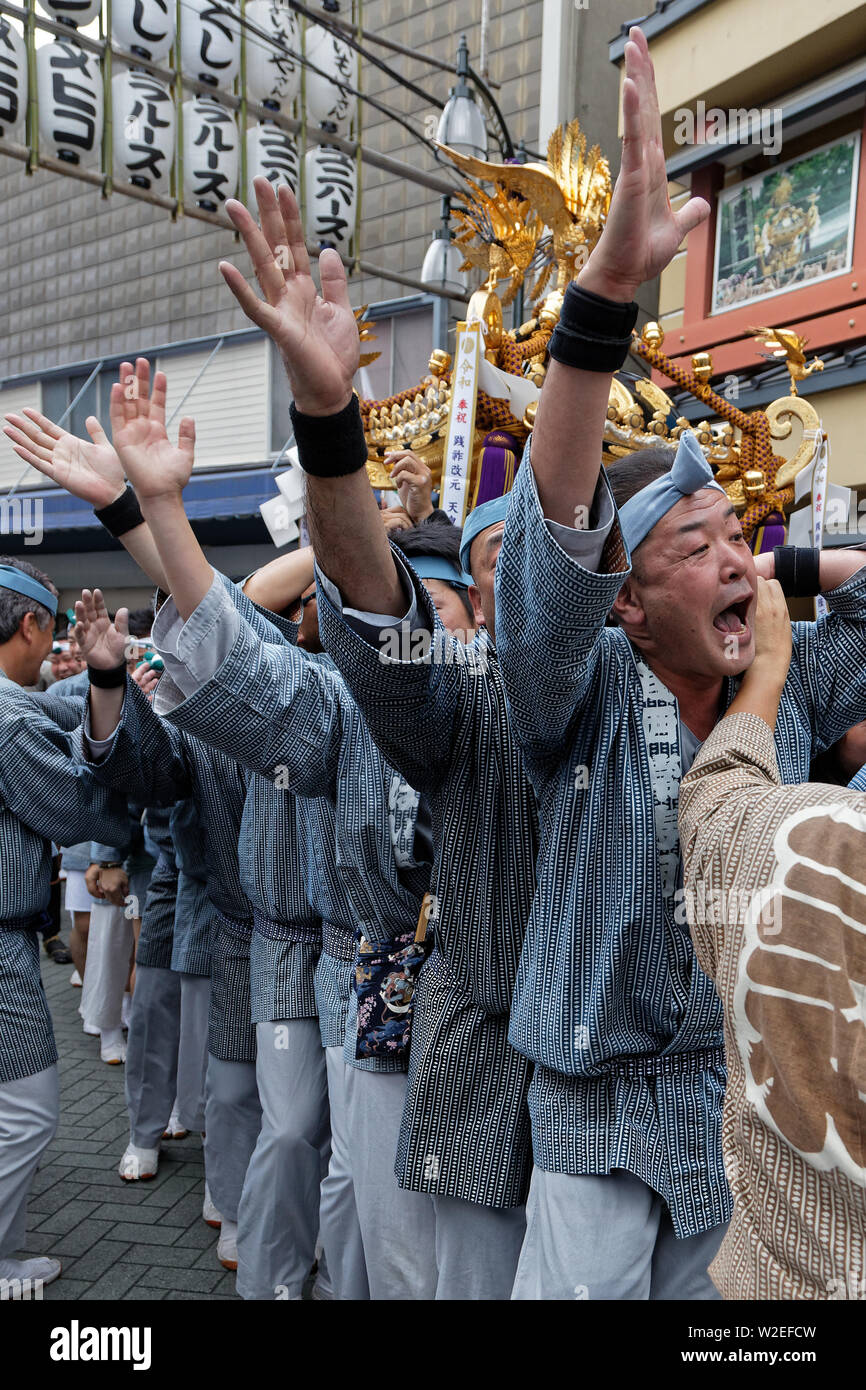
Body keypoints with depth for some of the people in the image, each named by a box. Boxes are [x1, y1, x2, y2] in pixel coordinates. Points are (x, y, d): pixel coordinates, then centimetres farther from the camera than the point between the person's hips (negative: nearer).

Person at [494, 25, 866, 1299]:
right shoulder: (588, 692, -15)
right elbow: (559, 534, -32)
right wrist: (609, 287, -41)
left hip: (764, 1096, 4)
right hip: (610, 1108, -4)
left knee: (718, 1295, 18)